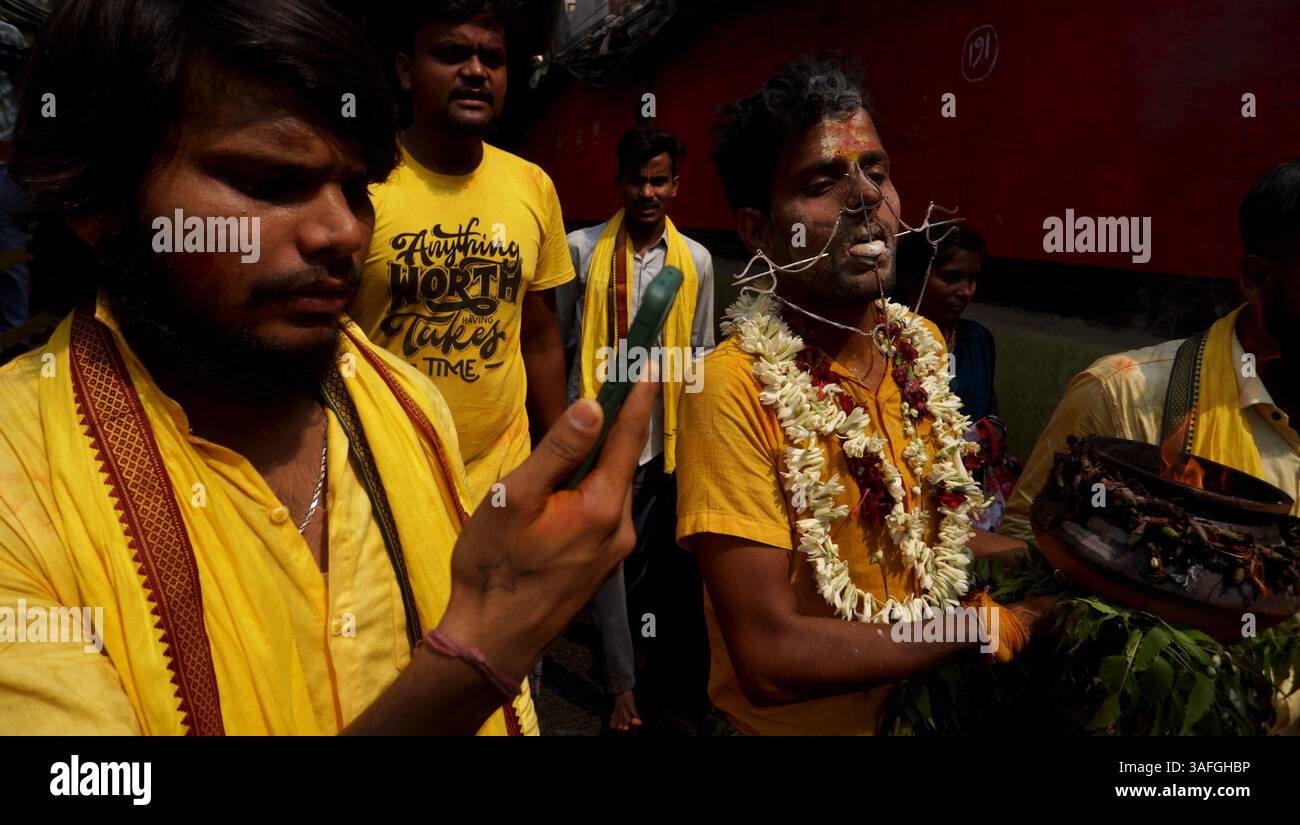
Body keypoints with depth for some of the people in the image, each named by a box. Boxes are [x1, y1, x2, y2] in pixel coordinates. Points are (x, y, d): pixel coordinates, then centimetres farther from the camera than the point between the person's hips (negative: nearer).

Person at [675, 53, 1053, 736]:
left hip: (922, 702, 6)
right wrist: (990, 625, -21)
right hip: (787, 724, -5)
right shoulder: (734, 386, -27)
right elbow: (770, 658, -29)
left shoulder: (923, 344, -6)